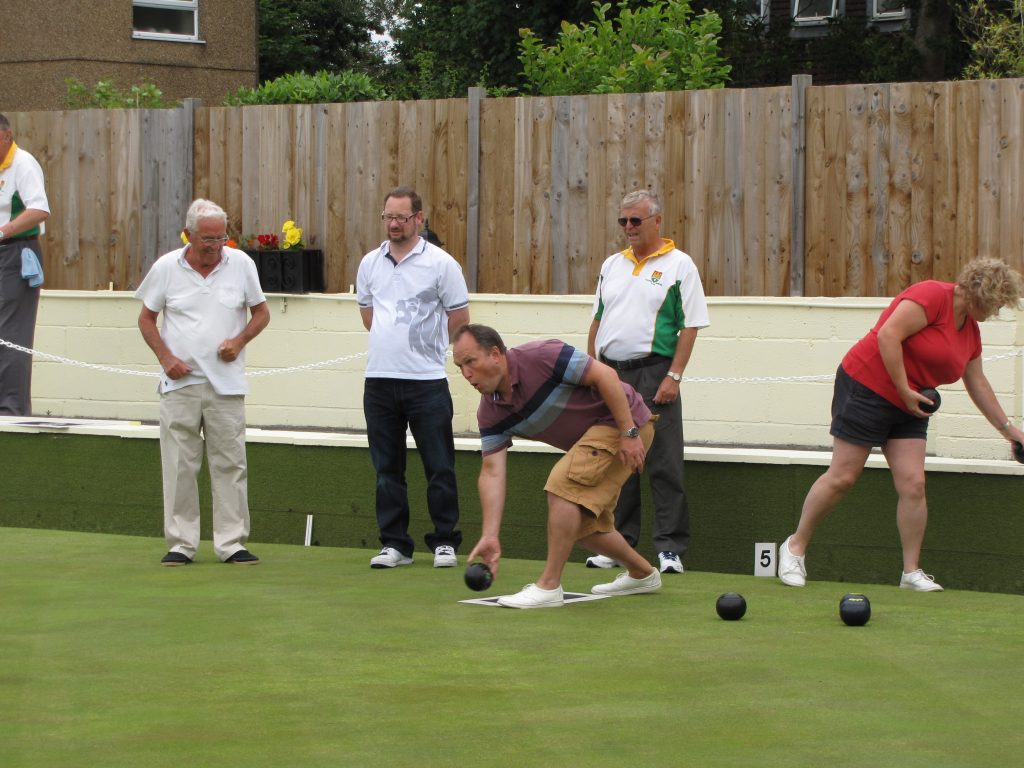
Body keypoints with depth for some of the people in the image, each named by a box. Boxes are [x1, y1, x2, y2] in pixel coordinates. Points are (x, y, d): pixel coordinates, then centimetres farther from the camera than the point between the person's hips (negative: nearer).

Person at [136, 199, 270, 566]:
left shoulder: (241, 264, 2)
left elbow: (261, 312, 10)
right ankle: (180, 544, 7)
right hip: (180, 383, -1)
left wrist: (239, 341, -7)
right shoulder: (166, 268, 0)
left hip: (227, 383, 1)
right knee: (179, 466, 1)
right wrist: (165, 357, -6)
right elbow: (147, 318, 8)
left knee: (230, 465, 1)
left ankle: (232, 542, 7)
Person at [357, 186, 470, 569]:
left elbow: (460, 319, 0)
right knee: (387, 468, 7)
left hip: (426, 380, -4)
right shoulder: (370, 263, 10)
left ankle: (444, 541, 7)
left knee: (439, 467, -1)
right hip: (379, 379, 4)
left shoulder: (440, 263, -4)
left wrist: (424, 342, 7)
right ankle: (394, 543, 13)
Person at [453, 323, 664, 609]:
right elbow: (492, 471, -9)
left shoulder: (541, 356, -27)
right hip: (591, 435, 9)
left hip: (624, 419, -9)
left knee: (563, 484, -24)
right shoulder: (490, 411, -6)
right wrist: (490, 536, -17)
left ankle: (549, 587, -18)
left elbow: (605, 375, -25)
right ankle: (642, 574, 40)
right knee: (585, 526, 14)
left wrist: (629, 433, -27)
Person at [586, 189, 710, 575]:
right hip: (610, 373, 6)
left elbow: (690, 326, -7)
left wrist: (674, 376, -14)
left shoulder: (679, 265, -2)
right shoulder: (612, 265, 16)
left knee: (664, 464, -5)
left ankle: (670, 547, -2)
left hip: (654, 374, -6)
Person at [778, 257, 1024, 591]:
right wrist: (905, 390, -21)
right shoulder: (933, 296, -16)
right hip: (868, 385, -8)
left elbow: (977, 384, 22)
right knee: (842, 477, -5)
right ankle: (796, 546, 10)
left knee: (913, 484, -4)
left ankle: (912, 572, 1)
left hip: (909, 410, 8)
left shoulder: (971, 329, 12)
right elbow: (888, 335, -23)